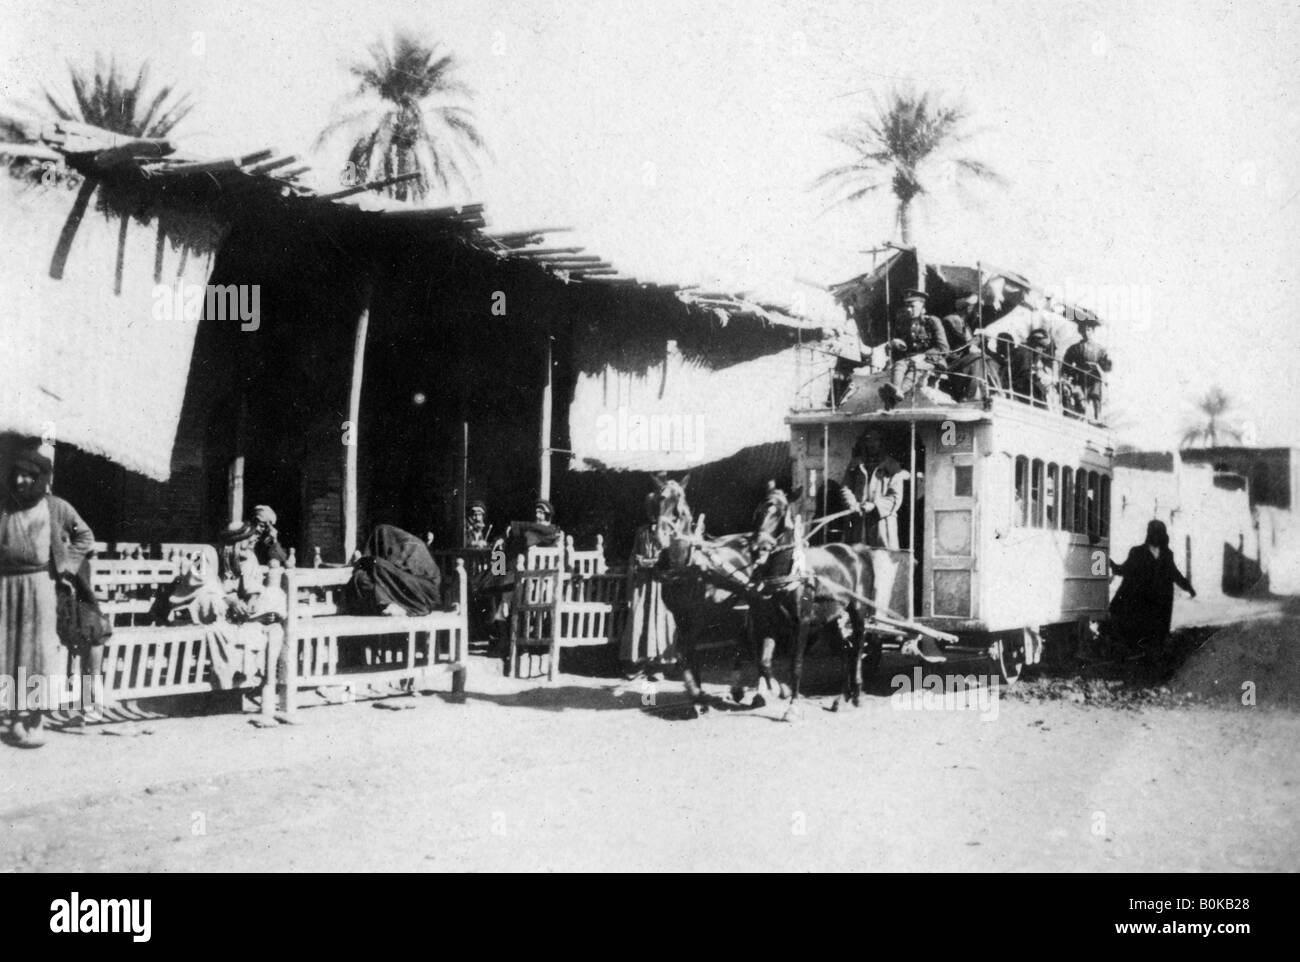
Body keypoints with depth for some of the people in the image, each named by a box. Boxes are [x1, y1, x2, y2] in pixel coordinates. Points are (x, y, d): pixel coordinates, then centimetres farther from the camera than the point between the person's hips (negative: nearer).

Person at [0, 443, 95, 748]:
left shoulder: (56, 508, 2)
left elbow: (85, 537, 14)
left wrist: (66, 565, 4)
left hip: (40, 585, -1)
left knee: (40, 647, -4)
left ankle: (37, 718, -1)